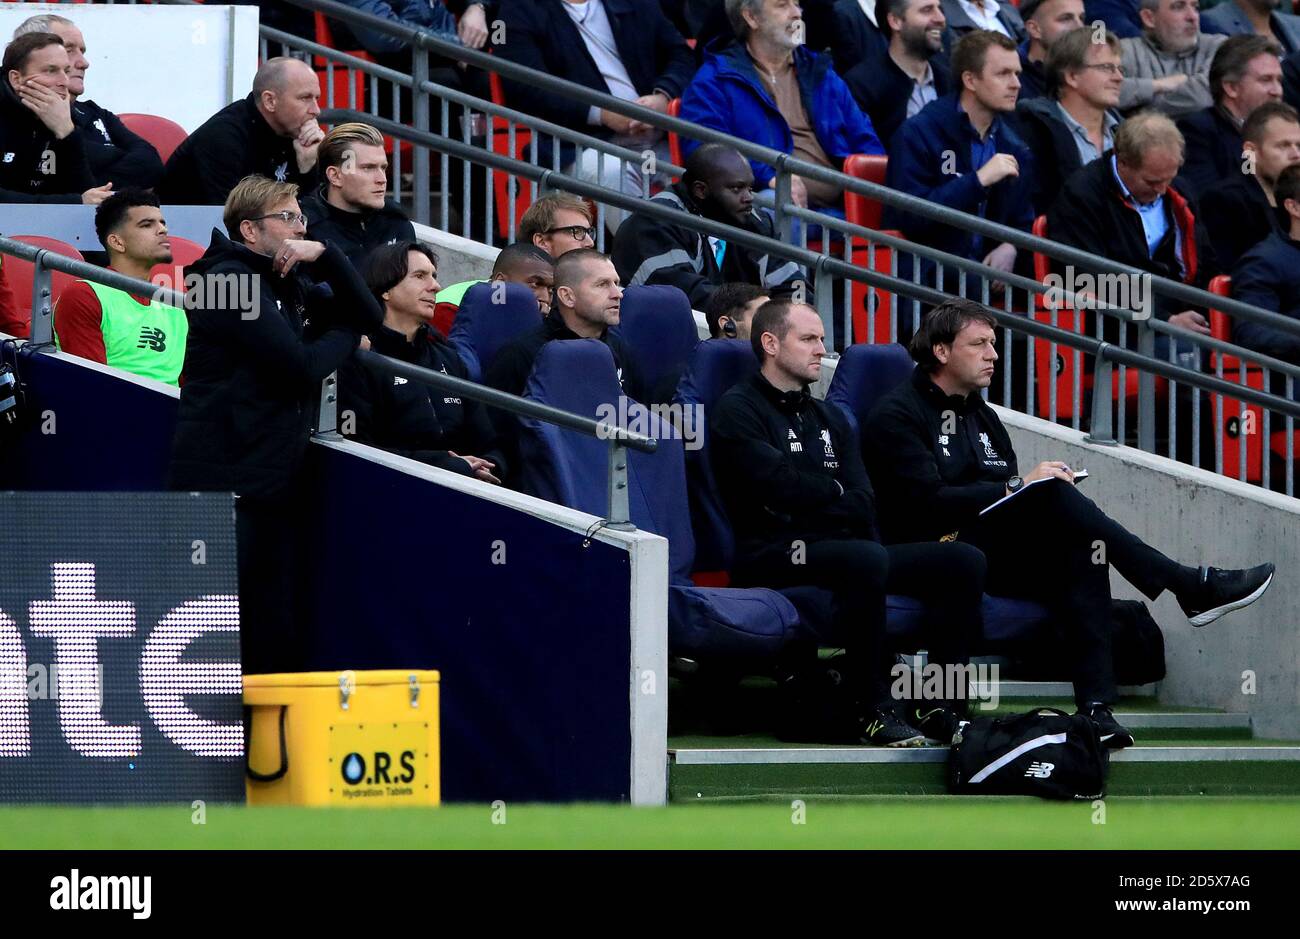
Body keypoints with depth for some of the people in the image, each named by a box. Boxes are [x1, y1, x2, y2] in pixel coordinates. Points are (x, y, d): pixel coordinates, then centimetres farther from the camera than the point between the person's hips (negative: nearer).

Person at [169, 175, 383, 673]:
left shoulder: (291, 285, 18)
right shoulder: (231, 280, -9)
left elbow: (369, 315, 14)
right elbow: (301, 366, -16)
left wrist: (325, 256, 1)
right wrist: (344, 337, 4)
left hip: (276, 481, 9)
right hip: (223, 479, -9)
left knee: (278, 645, 8)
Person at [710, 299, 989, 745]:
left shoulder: (829, 419, 24)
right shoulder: (738, 411, 1)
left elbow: (864, 506, 12)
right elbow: (781, 487, -13)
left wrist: (811, 500, -8)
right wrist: (836, 492, 4)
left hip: (838, 548, 8)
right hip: (772, 554, -8)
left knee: (964, 561, -8)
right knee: (866, 558, -38)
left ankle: (942, 707, -14)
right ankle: (876, 712, -32)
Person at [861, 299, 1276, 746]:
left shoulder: (982, 417, 23)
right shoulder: (898, 416, -3)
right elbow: (929, 502, -17)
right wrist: (1020, 485, -18)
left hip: (998, 565, 8)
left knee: (1080, 549, -25)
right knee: (1053, 497, -28)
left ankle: (1096, 708, -36)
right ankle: (1190, 587, -25)